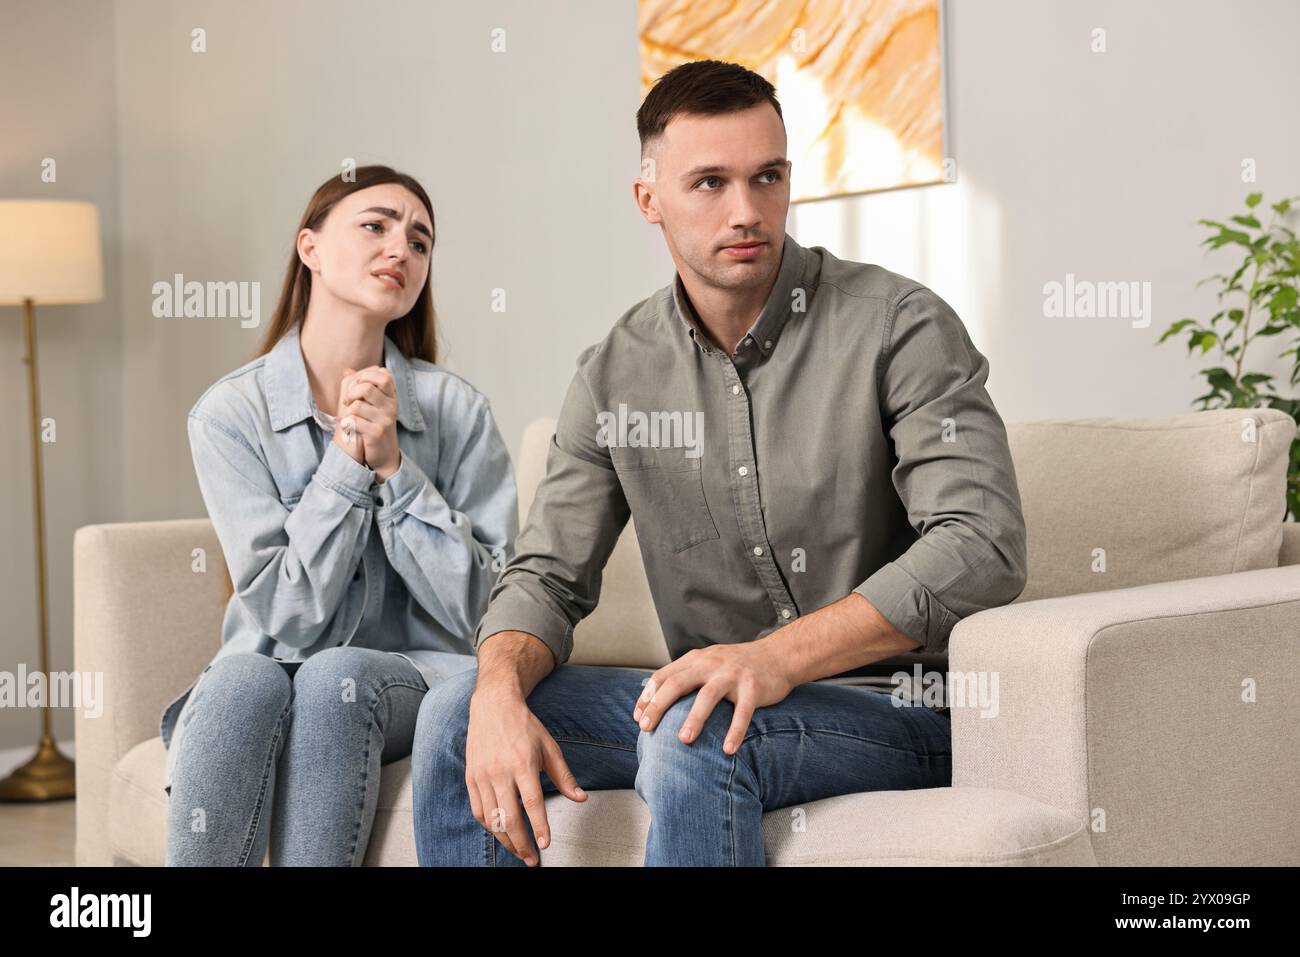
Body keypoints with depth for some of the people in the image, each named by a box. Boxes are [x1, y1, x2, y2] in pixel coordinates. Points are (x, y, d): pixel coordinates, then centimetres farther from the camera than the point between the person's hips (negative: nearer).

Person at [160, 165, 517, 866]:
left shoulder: (456, 410, -2)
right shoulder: (229, 413, -4)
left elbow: (475, 603, -6)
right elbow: (288, 613, -10)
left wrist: (392, 464, -14)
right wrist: (347, 460, -17)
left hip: (413, 672, 0)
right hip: (272, 669, 0)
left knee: (337, 676, -33)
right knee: (239, 681, -34)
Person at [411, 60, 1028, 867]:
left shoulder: (899, 325, -10)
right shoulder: (617, 374, 6)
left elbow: (983, 544, -20)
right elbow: (549, 574, 5)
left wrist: (779, 657, -31)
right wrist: (501, 691, -19)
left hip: (894, 707, -5)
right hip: (718, 700, 5)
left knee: (693, 735, -34)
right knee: (458, 713, -10)